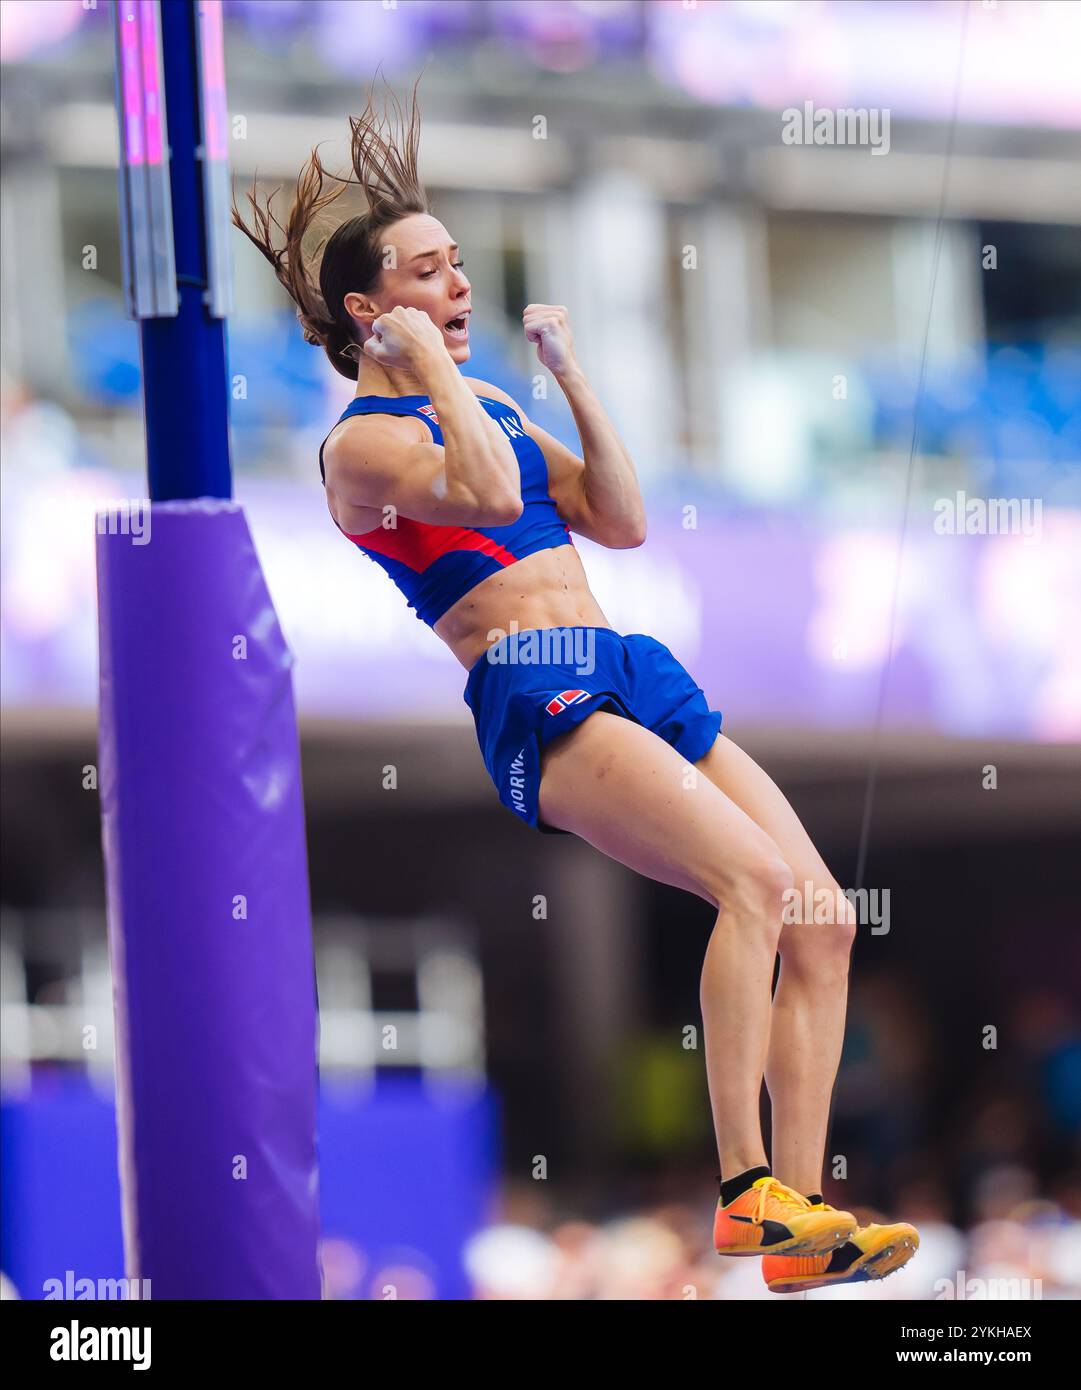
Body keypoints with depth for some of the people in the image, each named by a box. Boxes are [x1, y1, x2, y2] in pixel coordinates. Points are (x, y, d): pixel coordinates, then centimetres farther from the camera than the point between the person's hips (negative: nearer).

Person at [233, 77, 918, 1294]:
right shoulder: (363, 441, -2)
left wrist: (569, 372, 16)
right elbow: (490, 496, -22)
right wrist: (425, 360, -11)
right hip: (535, 699, -9)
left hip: (635, 678, 9)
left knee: (823, 922, -5)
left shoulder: (490, 404, 24)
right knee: (755, 877, -29)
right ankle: (743, 1189, -29)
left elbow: (622, 522, 19)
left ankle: (798, 1221, -8)